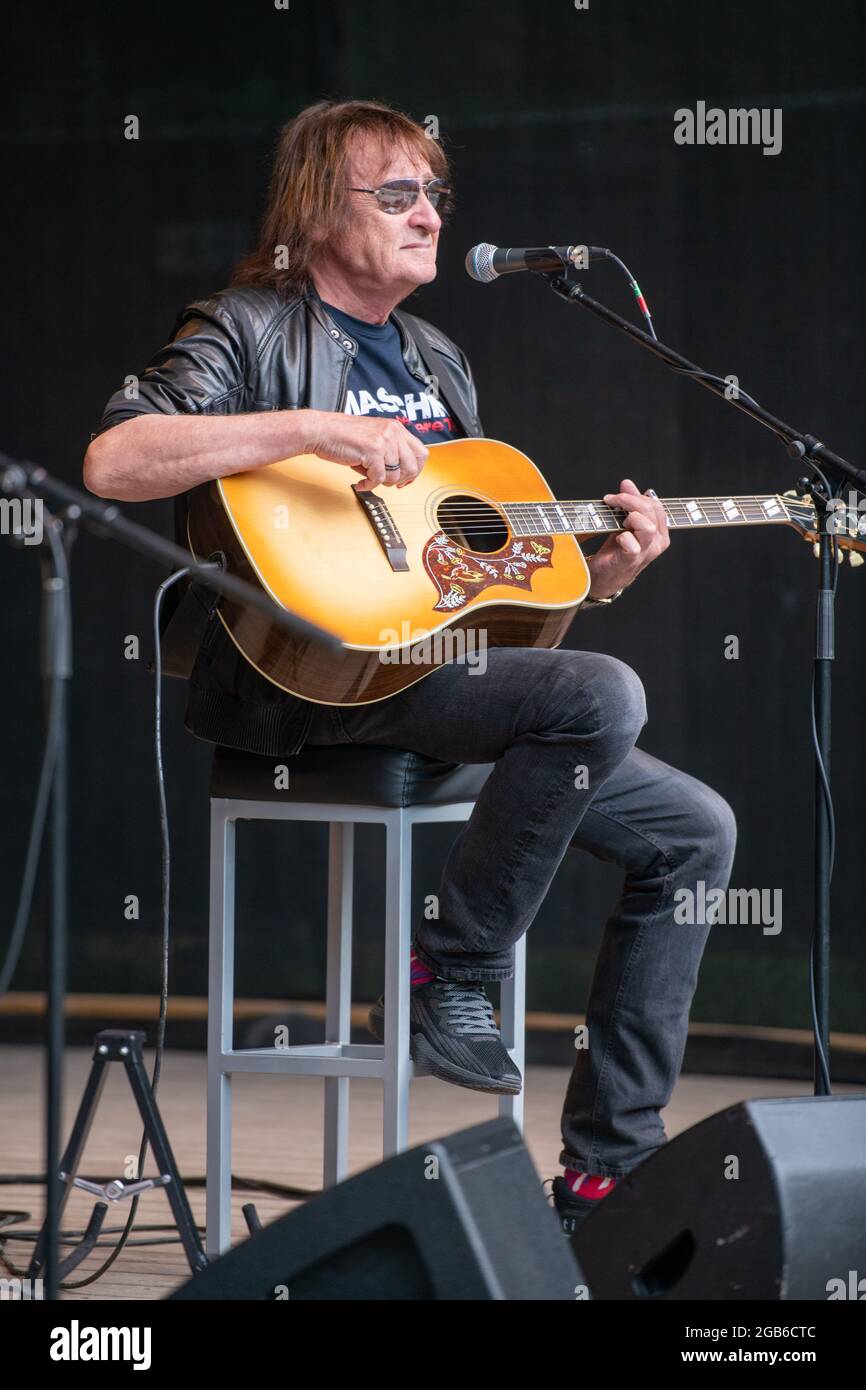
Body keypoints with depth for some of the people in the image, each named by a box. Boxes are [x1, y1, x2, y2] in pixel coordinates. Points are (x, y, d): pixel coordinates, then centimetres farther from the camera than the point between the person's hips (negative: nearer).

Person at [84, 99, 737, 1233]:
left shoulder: (437, 363, 23)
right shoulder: (251, 332, -2)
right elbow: (112, 462, -20)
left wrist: (599, 573, 7)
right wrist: (315, 428, -25)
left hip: (440, 688, 9)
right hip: (307, 683, -9)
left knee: (693, 831, 4)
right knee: (602, 695, -30)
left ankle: (609, 1167, 7)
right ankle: (447, 981, -15)